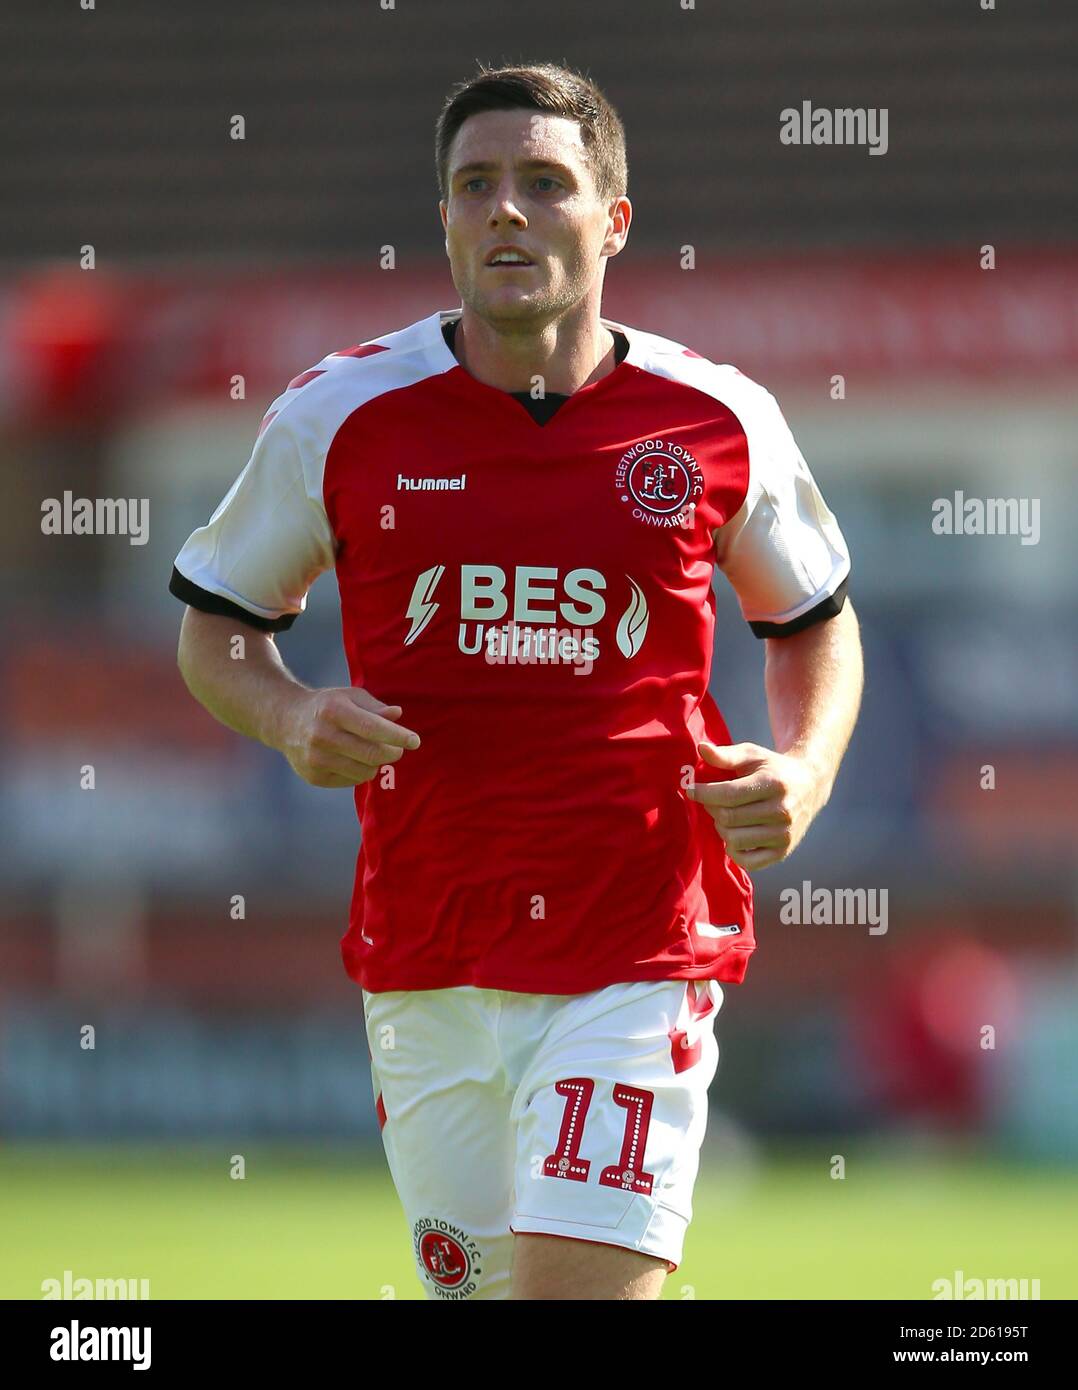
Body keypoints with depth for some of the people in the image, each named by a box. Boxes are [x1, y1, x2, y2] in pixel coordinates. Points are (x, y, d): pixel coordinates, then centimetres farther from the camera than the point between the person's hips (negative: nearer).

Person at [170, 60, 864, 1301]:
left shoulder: (720, 424, 0)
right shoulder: (339, 417, 0)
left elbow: (814, 618, 17)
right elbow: (217, 624, 13)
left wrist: (804, 773, -3)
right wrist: (287, 716, -9)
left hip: (639, 962, -2)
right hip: (425, 962, 2)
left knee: (584, 1284, -16)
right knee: (474, 1284, 10)